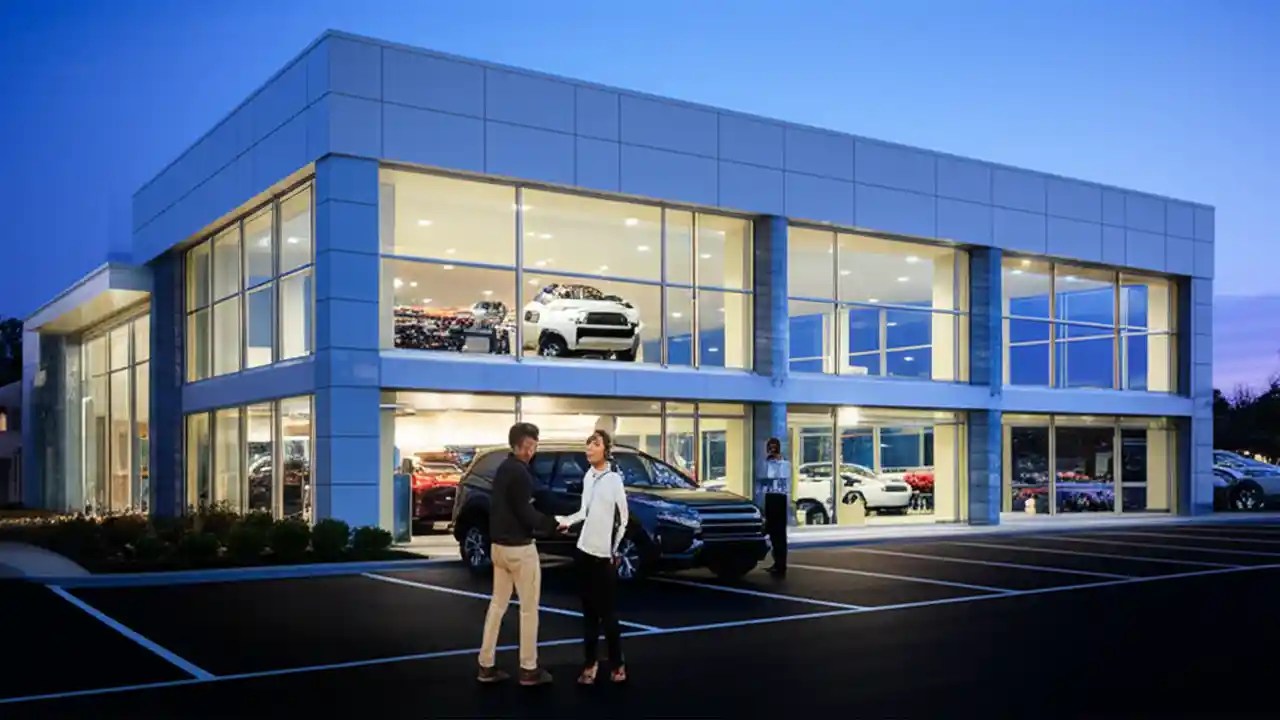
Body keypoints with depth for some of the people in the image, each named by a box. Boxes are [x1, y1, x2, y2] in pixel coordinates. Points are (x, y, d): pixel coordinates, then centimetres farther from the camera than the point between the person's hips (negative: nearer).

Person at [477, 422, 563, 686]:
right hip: (519, 547, -9)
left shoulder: (503, 468, 12)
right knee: (528, 609, 1)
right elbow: (525, 512, -20)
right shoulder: (519, 472, -18)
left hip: (499, 545, 9)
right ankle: (529, 669, 7)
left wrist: (541, 522, 10)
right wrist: (551, 524, -8)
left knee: (497, 605, 13)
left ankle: (486, 665, 15)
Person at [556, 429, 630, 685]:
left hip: (605, 554, -6)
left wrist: (614, 549, -4)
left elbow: (622, 518, -6)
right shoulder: (587, 477, 6)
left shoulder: (614, 479, -11)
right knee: (589, 612, 11)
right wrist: (567, 520, 1)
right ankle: (589, 664, 17)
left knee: (608, 613, 0)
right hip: (585, 551, 6)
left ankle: (617, 664, 12)